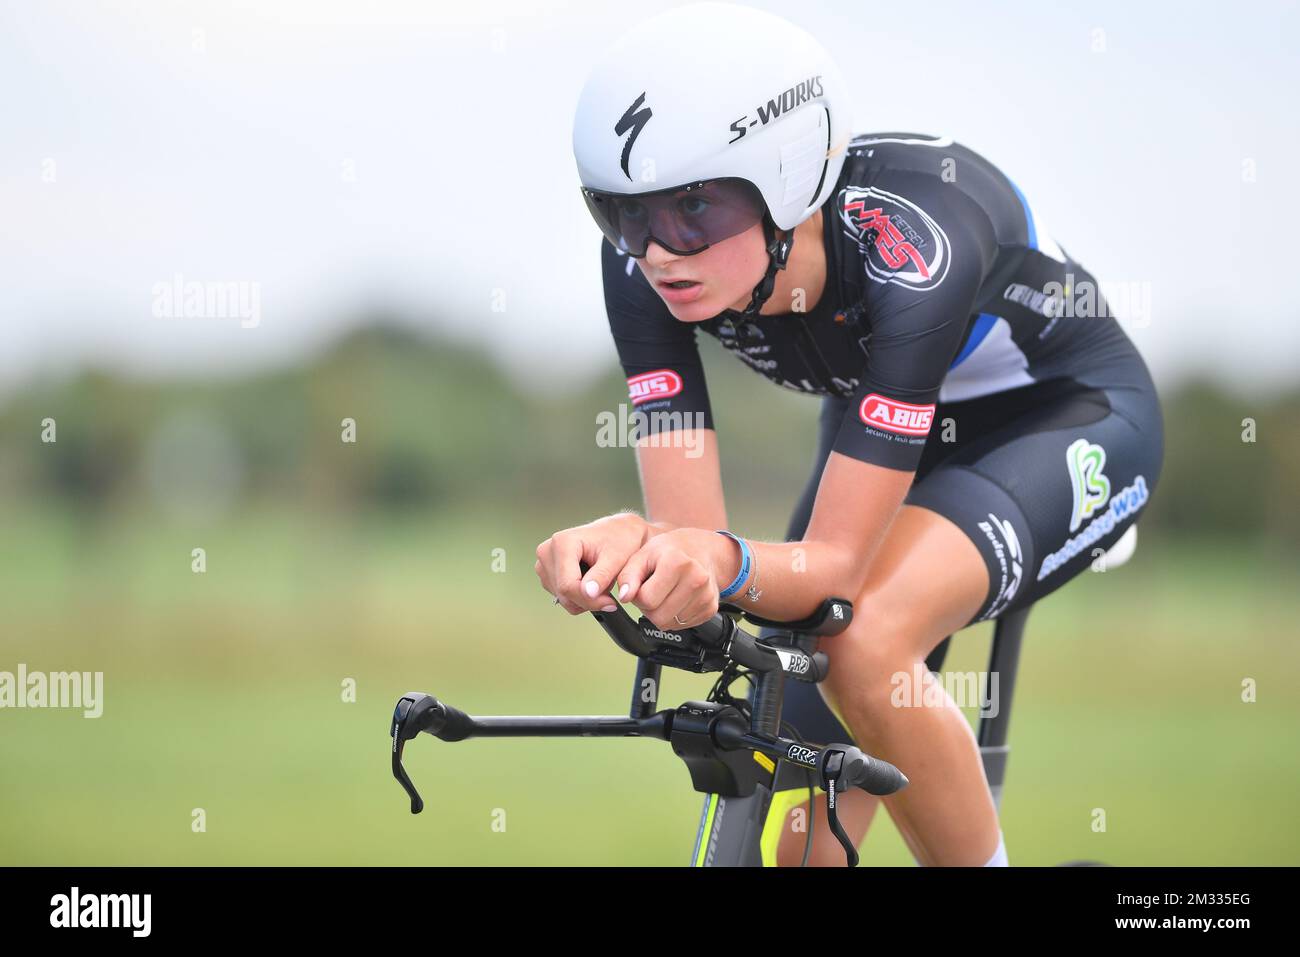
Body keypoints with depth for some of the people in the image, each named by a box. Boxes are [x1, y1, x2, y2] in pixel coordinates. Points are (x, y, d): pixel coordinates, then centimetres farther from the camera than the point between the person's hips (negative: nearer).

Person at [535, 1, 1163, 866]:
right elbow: (689, 529, -29)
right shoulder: (644, 264, -25)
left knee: (865, 646, -35)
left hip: (1071, 416, -5)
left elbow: (836, 563, -39)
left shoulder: (912, 246, -39)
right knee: (798, 835, -1)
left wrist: (726, 562, -60)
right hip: (881, 424, 5)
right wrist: (624, 542, -52)